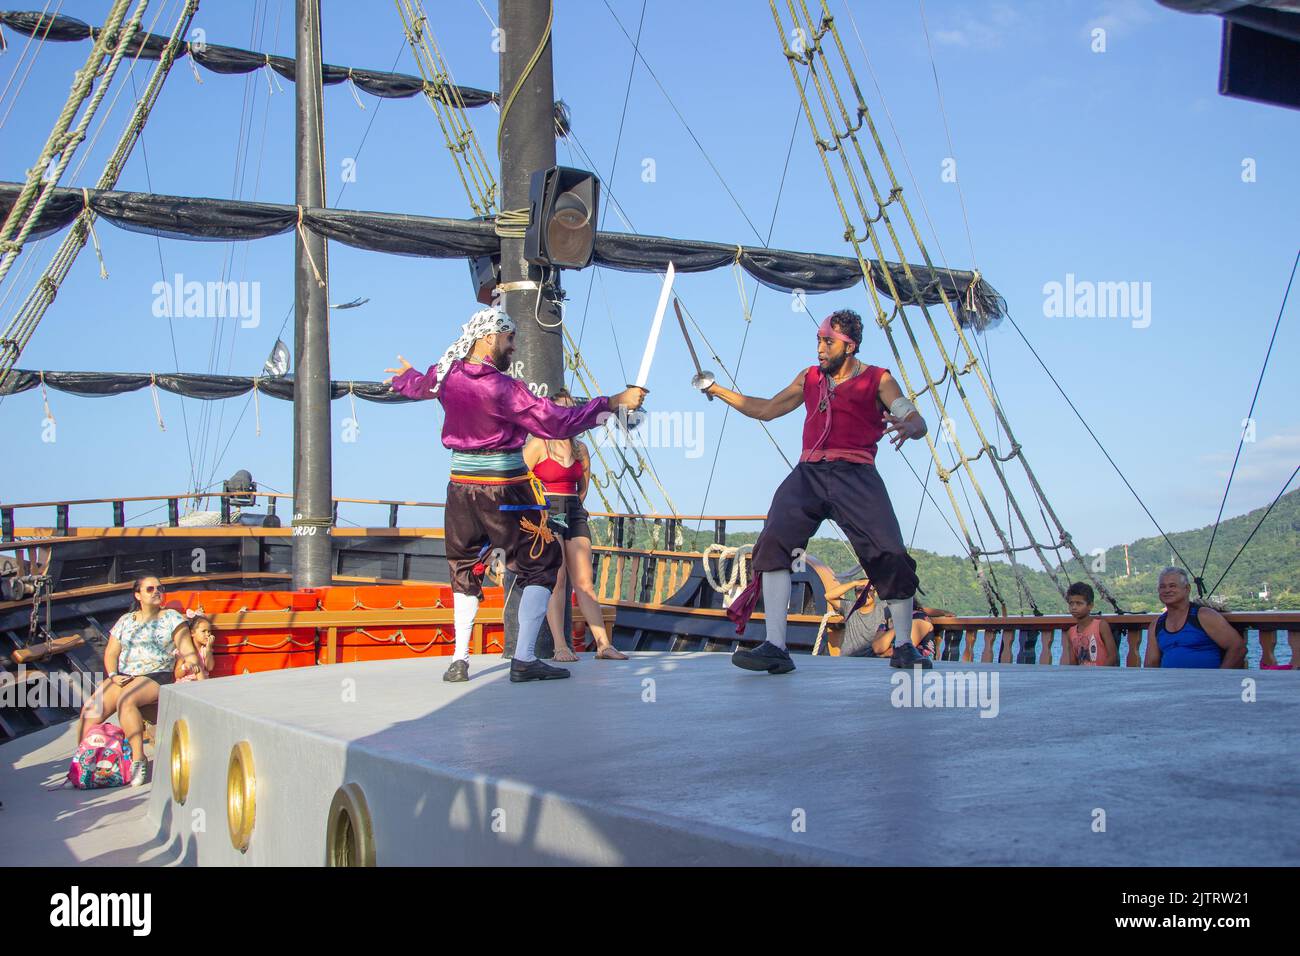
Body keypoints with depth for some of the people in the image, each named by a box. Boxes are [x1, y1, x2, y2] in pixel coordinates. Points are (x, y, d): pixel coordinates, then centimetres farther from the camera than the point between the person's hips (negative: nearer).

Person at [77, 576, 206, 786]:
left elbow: (187, 651, -2)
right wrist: (113, 675, -4)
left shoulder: (171, 617, 7)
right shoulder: (125, 620, 18)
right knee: (90, 710, -18)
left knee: (125, 701, -35)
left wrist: (201, 680, -13)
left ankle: (138, 761, -32)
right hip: (123, 678, 5)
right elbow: (111, 653, 16)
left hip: (156, 678, -5)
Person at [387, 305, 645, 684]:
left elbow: (417, 385, 27)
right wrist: (613, 402, -17)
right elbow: (558, 423, -22)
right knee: (540, 567, 2)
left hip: (461, 488, 7)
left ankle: (459, 659, 16)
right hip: (504, 491, -7)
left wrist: (404, 376, 52)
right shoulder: (502, 388, -19)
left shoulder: (445, 376, 2)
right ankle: (524, 659, -5)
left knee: (465, 569, 19)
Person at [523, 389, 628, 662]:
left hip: (574, 512, 5)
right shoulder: (538, 445, -5)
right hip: (546, 514, -5)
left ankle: (603, 644, -2)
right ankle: (560, 647, -11)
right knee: (556, 580, -11)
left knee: (584, 581, 1)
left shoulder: (580, 449, 11)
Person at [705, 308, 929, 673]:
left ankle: (904, 647, 10)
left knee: (891, 556, -12)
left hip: (855, 476, -3)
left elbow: (917, 421, -3)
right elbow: (766, 409, 30)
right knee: (774, 542, -19)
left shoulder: (876, 380, 8)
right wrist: (717, 390, 26)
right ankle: (775, 648, -22)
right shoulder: (809, 378, 22)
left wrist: (908, 427, -27)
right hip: (808, 474, 3)